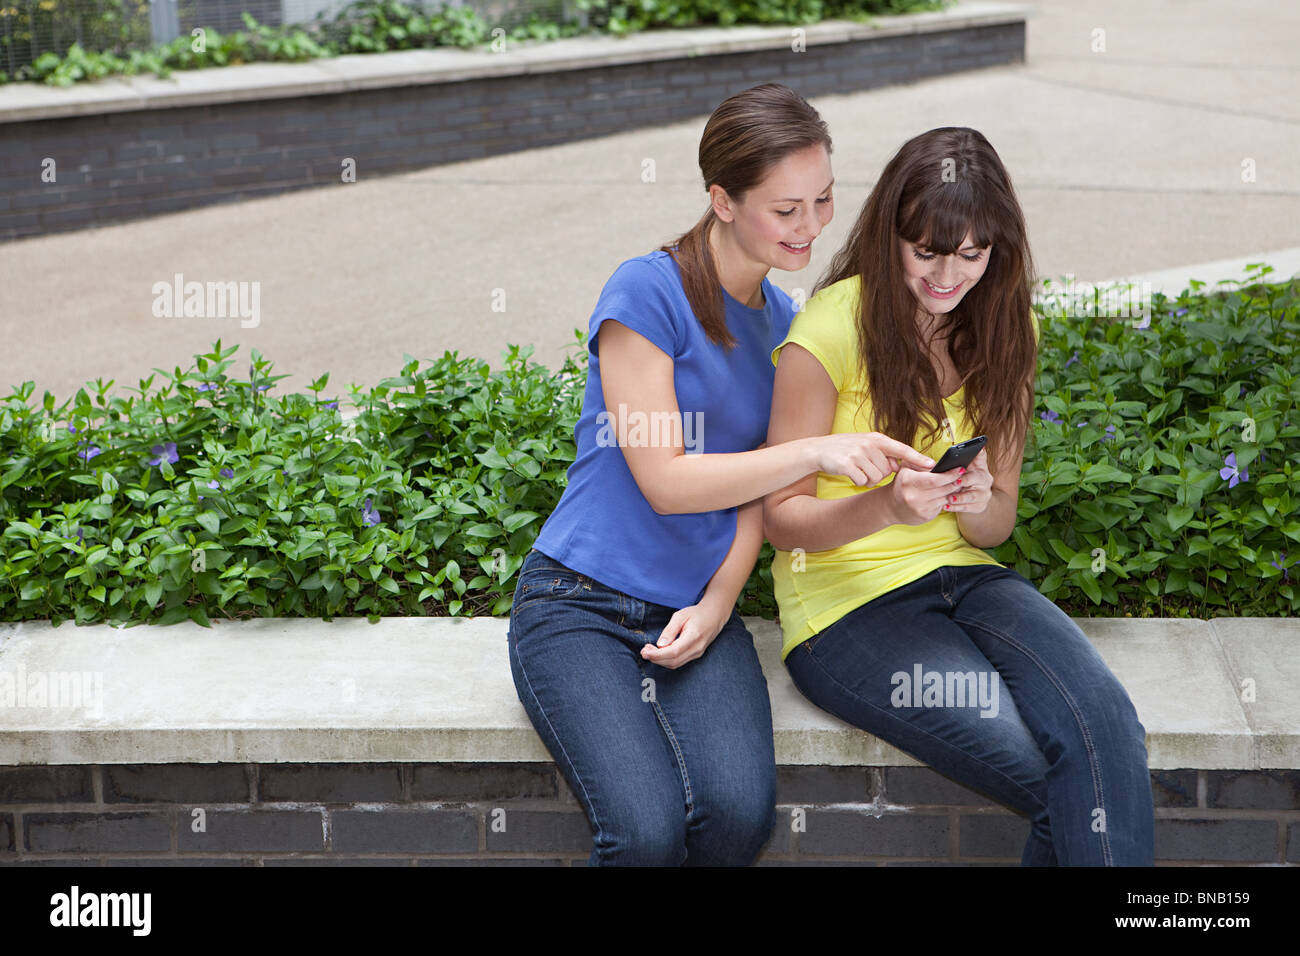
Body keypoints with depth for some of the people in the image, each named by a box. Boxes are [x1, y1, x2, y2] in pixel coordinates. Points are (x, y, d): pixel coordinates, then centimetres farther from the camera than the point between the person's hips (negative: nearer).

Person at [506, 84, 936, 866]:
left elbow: (756, 490, 9)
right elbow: (665, 480, -15)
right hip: (580, 606, -4)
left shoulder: (784, 324, 11)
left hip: (698, 611, 5)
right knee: (648, 833, -27)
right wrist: (818, 452, -22)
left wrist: (716, 606, -8)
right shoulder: (646, 292, -10)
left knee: (741, 814, -24)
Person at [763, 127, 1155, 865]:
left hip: (964, 576, 5)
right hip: (847, 599, -5)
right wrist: (886, 507, -26)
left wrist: (976, 504, -14)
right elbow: (781, 516, -6)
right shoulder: (833, 328, -11)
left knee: (1106, 727, -25)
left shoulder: (1005, 328, 6)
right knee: (1059, 781, -25)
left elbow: (997, 526, 10)